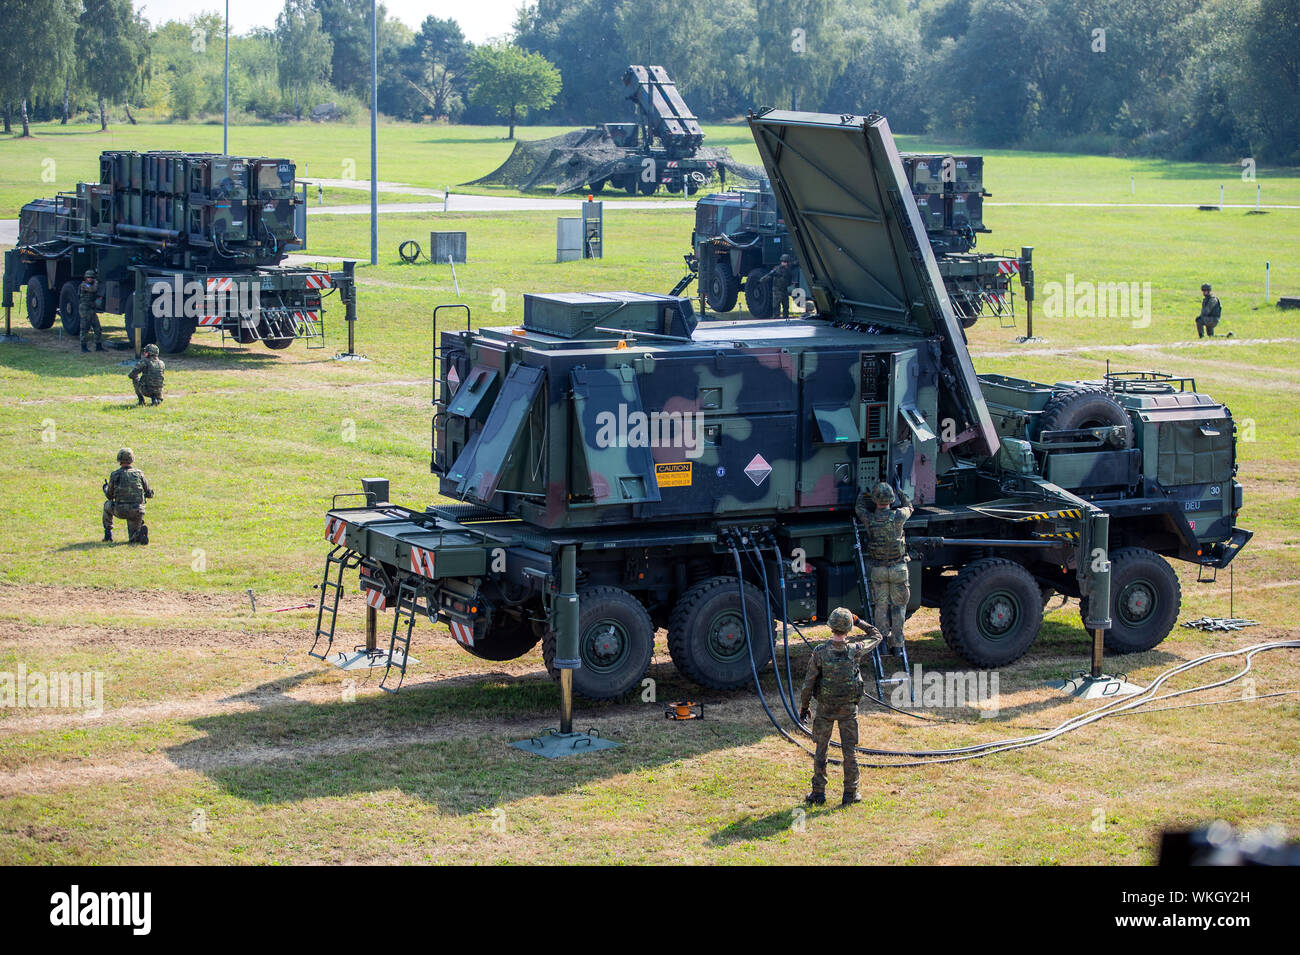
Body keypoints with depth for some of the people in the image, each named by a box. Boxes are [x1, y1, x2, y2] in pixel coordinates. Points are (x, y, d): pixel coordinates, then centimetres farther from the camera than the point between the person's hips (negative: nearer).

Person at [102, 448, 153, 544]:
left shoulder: (115, 475, 2)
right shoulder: (139, 473, 6)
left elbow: (109, 496, 15)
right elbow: (149, 494, 11)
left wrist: (105, 487, 37)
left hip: (120, 511, -1)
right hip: (137, 512, 2)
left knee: (107, 505, 33)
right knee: (134, 539, 20)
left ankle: (108, 535, 26)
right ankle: (142, 530, -16)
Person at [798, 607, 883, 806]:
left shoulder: (819, 653, -17)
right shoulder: (855, 651, -15)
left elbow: (808, 683, -11)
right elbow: (877, 636, 5)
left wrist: (803, 707, 2)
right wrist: (858, 621, 9)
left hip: (825, 708, 0)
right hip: (849, 708, 0)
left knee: (821, 749, 12)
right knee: (849, 751, 9)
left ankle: (818, 793, 15)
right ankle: (851, 794, 12)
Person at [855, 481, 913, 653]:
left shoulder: (869, 519, -10)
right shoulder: (898, 516, -12)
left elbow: (859, 507, 14)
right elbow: (908, 506, 13)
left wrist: (864, 493, 31)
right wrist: (899, 492, 29)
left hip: (878, 569, 1)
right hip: (898, 568, -1)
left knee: (880, 606, 9)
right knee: (898, 606, 8)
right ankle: (897, 644, 8)